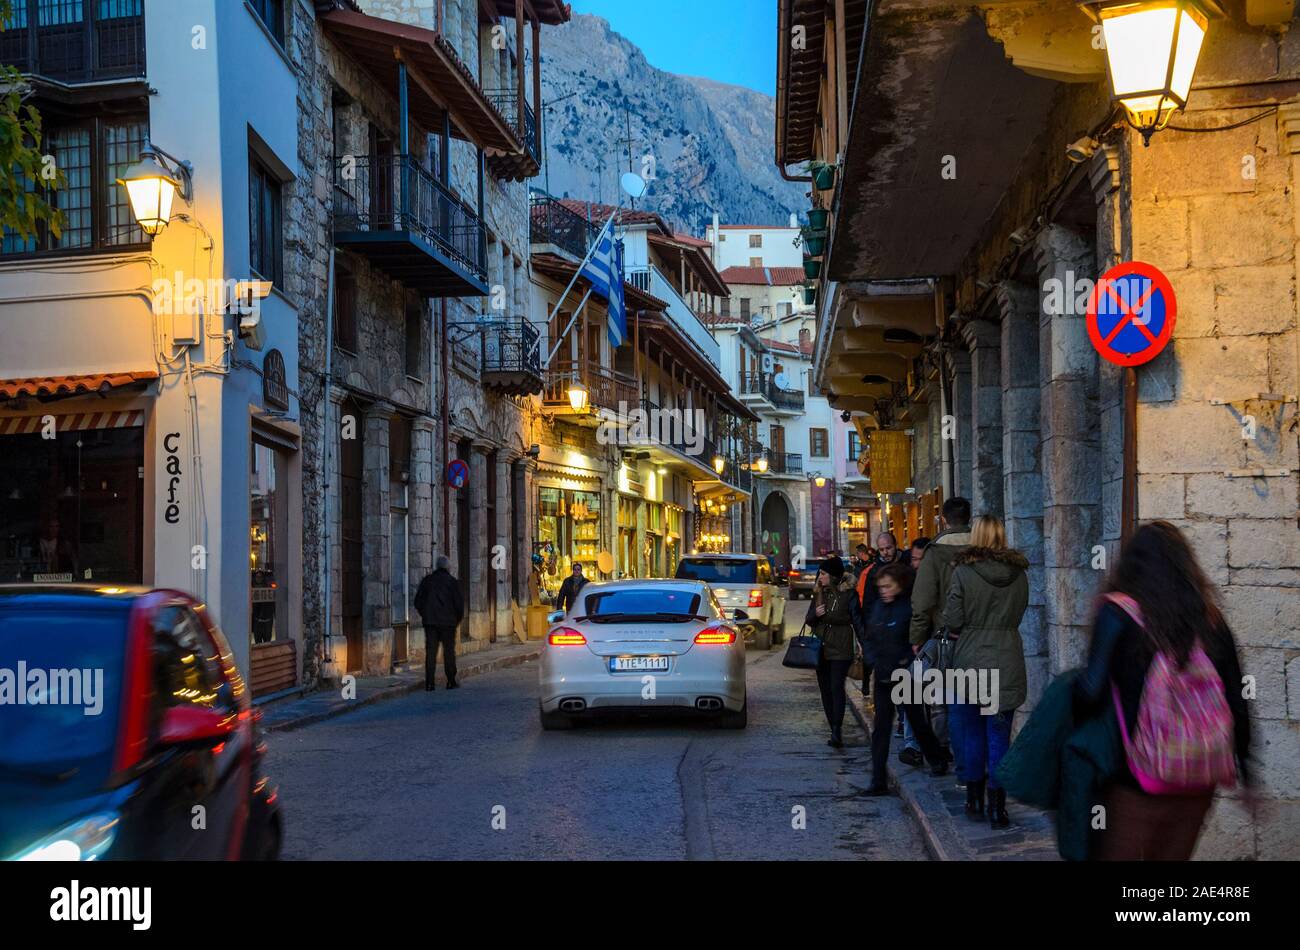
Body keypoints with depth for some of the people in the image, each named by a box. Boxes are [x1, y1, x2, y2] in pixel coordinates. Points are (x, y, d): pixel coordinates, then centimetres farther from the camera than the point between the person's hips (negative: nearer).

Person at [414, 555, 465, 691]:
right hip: (448, 621, -2)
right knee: (449, 651, 7)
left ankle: (429, 683, -3)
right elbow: (459, 603, -5)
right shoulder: (452, 582, -3)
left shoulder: (427, 580, 5)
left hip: (430, 621, 2)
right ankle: (451, 681, 9)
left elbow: (418, 602, 6)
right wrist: (458, 618, 11)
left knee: (430, 651, 2)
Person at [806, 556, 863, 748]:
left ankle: (837, 730, -19)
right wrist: (815, 614, -7)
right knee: (825, 690, 7)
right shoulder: (819, 593, 11)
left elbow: (857, 621, -3)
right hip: (820, 649, 6)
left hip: (841, 650, -6)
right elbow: (809, 620, 16)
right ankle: (835, 731, 13)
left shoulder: (848, 594, -6)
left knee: (837, 688, -15)